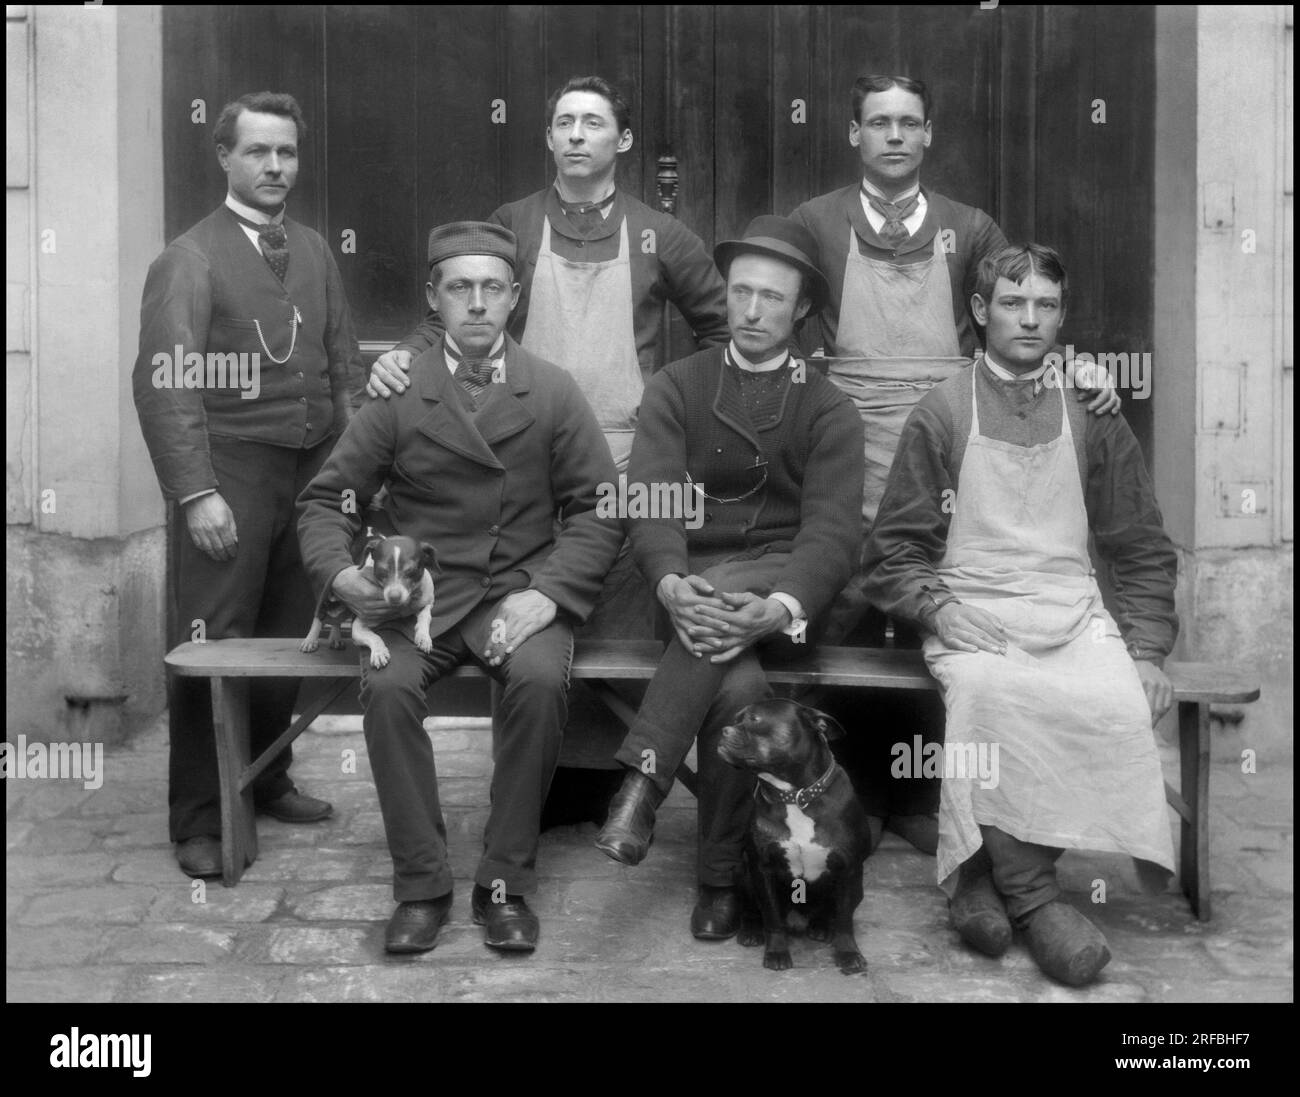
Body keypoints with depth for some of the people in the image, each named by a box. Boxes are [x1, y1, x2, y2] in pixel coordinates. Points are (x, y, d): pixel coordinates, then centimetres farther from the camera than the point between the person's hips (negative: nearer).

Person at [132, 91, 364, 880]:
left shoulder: (315, 252, 13)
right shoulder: (190, 259, -4)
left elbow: (344, 365, 16)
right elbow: (164, 384, -11)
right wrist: (196, 493, -18)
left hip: (314, 472, 5)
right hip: (230, 472, -5)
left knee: (287, 638, 10)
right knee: (214, 645, -3)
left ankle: (266, 779, 28)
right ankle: (199, 820, 9)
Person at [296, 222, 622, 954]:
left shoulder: (553, 392, 4)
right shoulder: (397, 394, 4)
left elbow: (598, 508, 2)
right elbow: (327, 499, 7)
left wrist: (547, 592, -13)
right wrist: (341, 572, -14)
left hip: (521, 592, 0)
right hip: (420, 592, 1)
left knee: (540, 680, -31)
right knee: (387, 685, -29)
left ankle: (507, 882, -13)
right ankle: (422, 885, -12)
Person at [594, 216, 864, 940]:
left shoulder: (828, 410, 9)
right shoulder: (675, 390, 11)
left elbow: (833, 529, -6)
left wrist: (781, 606, -29)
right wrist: (671, 583, -29)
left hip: (784, 592, -1)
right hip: (693, 584, 1)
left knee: (724, 594, -36)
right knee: (740, 687, -32)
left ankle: (643, 776, -35)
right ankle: (721, 876, -22)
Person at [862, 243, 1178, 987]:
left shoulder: (1093, 418, 12)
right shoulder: (941, 415, 7)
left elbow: (1143, 552, 14)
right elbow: (895, 550, 7)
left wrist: (1146, 651, 2)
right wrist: (940, 609, -10)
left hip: (1073, 612, 2)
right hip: (970, 613, -2)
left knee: (1120, 705, -29)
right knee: (992, 692, -35)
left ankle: (990, 872, -16)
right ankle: (1030, 891, -21)